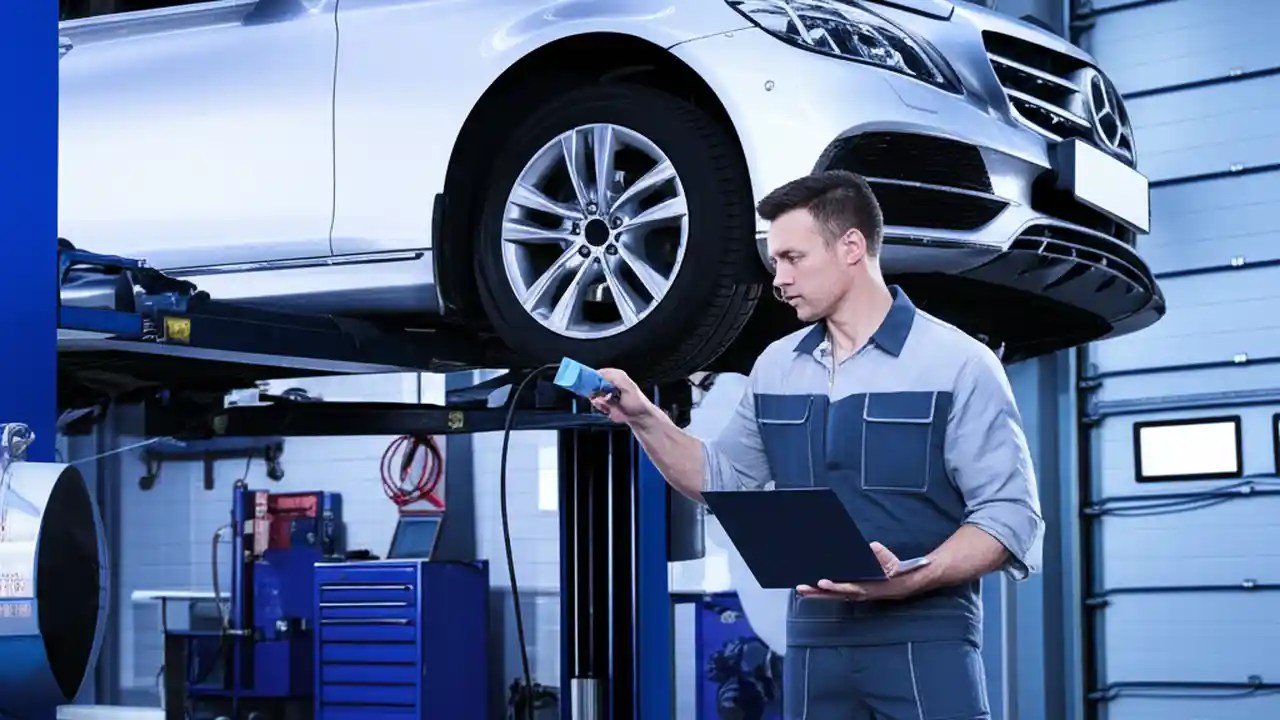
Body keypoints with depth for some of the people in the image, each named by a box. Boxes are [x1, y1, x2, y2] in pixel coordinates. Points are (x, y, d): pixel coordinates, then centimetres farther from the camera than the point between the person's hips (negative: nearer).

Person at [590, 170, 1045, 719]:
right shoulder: (776, 367, 13)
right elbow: (722, 481, 21)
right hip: (814, 643, 5)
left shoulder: (957, 363, -5)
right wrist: (644, 419, 6)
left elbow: (1011, 514, -9)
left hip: (925, 642, -5)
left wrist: (912, 578, -23)